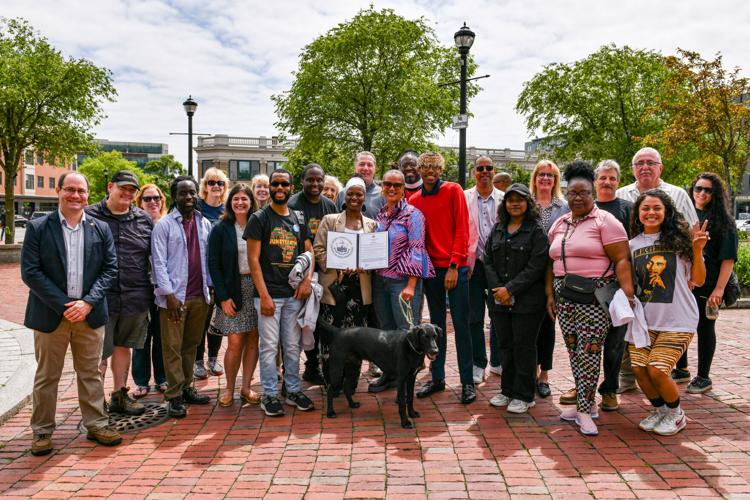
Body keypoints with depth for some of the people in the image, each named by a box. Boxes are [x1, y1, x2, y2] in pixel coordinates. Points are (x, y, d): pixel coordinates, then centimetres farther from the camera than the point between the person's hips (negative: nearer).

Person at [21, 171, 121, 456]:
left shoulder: (101, 229, 4)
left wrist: (88, 302, -10)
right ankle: (42, 431, 23)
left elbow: (110, 269, 3)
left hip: (89, 313, 2)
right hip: (50, 314, -2)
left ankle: (96, 425, 22)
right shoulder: (38, 228, -3)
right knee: (46, 376, 10)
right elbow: (30, 272, -7)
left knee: (91, 373, 11)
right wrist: (64, 305, -13)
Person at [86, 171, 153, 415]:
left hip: (135, 297, 3)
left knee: (123, 346, 17)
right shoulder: (89, 216, -2)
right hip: (101, 296, -3)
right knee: (99, 352, 4)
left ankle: (119, 395, 31)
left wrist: (155, 288, 8)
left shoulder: (144, 219, 7)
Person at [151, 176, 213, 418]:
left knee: (191, 345, 14)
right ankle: (174, 396, 11)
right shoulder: (164, 224, -5)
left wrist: (211, 287, 7)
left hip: (200, 295, 5)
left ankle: (186, 387, 27)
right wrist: (169, 294, -13)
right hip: (174, 296, -4)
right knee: (173, 347, 2)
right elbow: (158, 262, -8)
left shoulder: (205, 223, 9)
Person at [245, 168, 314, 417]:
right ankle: (269, 395, 13)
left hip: (294, 294, 4)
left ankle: (293, 390, 24)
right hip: (269, 293, -4)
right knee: (269, 346, 1)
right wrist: (264, 295, -13)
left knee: (293, 346, 11)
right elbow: (253, 259, -7)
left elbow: (309, 252, 16)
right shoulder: (259, 218, -3)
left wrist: (307, 279, -2)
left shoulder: (298, 219, 12)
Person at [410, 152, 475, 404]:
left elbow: (462, 229, -8)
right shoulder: (414, 200, 8)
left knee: (461, 324, 1)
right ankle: (437, 378, 21)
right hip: (431, 268, 4)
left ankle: (467, 381, 10)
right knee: (436, 324, 11)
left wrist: (454, 266, -13)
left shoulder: (454, 191, -3)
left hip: (456, 267, -4)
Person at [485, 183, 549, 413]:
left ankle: (524, 395, 15)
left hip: (527, 300, -5)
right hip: (499, 299, 5)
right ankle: (507, 390, 25)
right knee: (505, 345, 11)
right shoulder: (497, 230, 12)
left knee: (524, 346, 2)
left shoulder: (537, 231, -5)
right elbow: (488, 261, 8)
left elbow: (536, 266, -13)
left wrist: (511, 289, -16)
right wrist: (496, 289, -6)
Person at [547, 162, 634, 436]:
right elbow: (552, 262, 19)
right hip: (565, 298, 6)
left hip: (595, 297, -6)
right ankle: (585, 402, 21)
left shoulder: (604, 221, -4)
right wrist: (550, 293, 13)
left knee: (589, 351, -8)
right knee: (574, 351, 9)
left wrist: (628, 294, -19)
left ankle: (585, 410, 1)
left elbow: (622, 259, -11)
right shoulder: (559, 224, 16)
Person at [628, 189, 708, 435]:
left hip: (678, 320, -3)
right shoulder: (633, 245, 7)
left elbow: (698, 281, 1)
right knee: (639, 368, -6)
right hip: (645, 319, 3)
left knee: (657, 370, -12)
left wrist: (697, 250, -12)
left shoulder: (679, 239, -2)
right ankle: (659, 409, 24)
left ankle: (676, 413, 19)